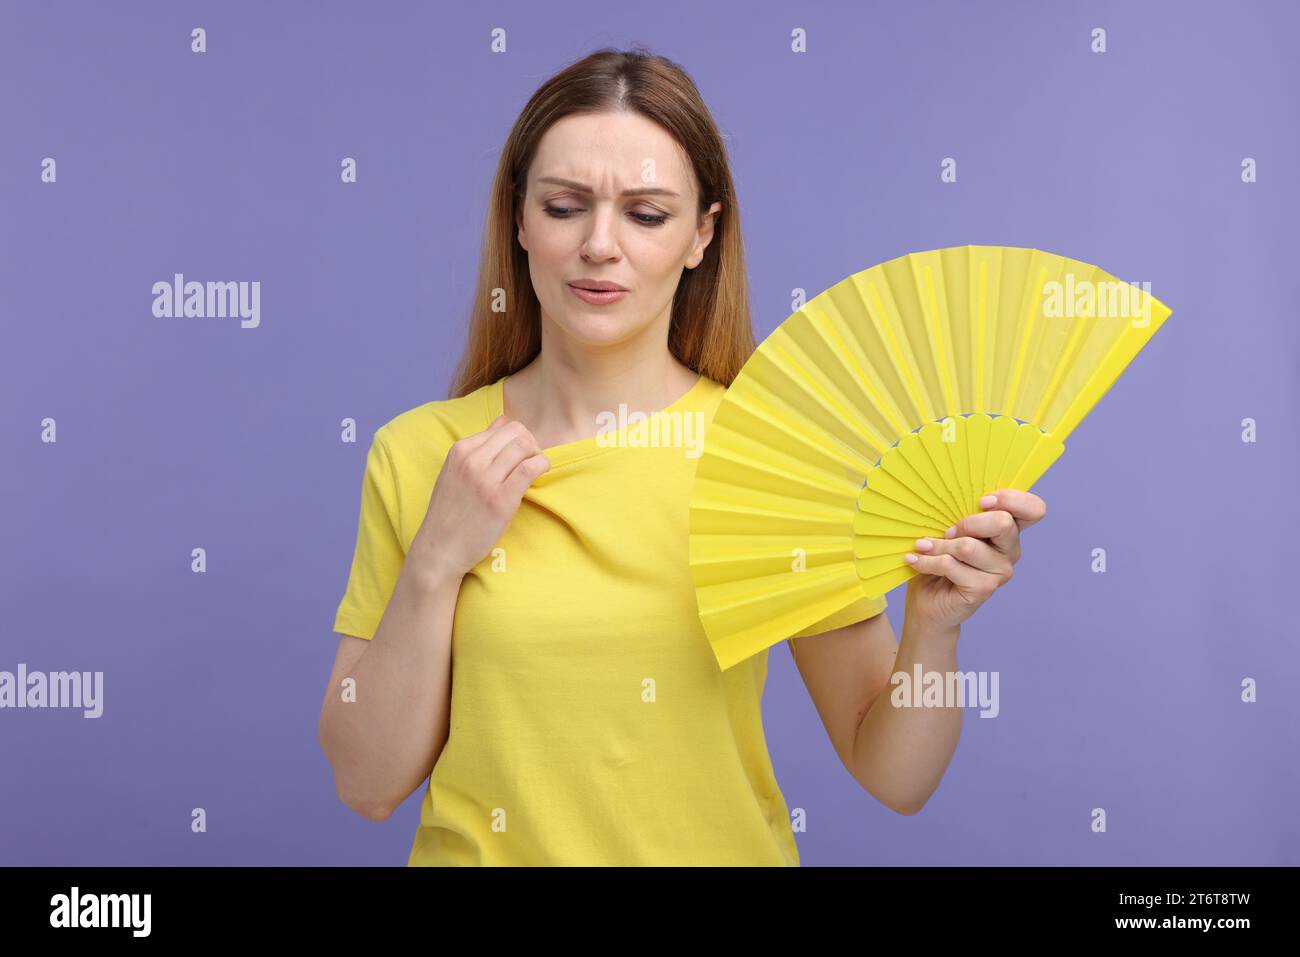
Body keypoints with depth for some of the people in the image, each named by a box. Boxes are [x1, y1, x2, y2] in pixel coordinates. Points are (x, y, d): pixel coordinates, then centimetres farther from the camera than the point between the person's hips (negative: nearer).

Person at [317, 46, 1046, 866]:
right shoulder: (417, 453, -8)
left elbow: (894, 776, -6)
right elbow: (369, 785, -7)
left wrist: (934, 624, -23)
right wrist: (436, 562, -17)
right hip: (483, 846, 0)